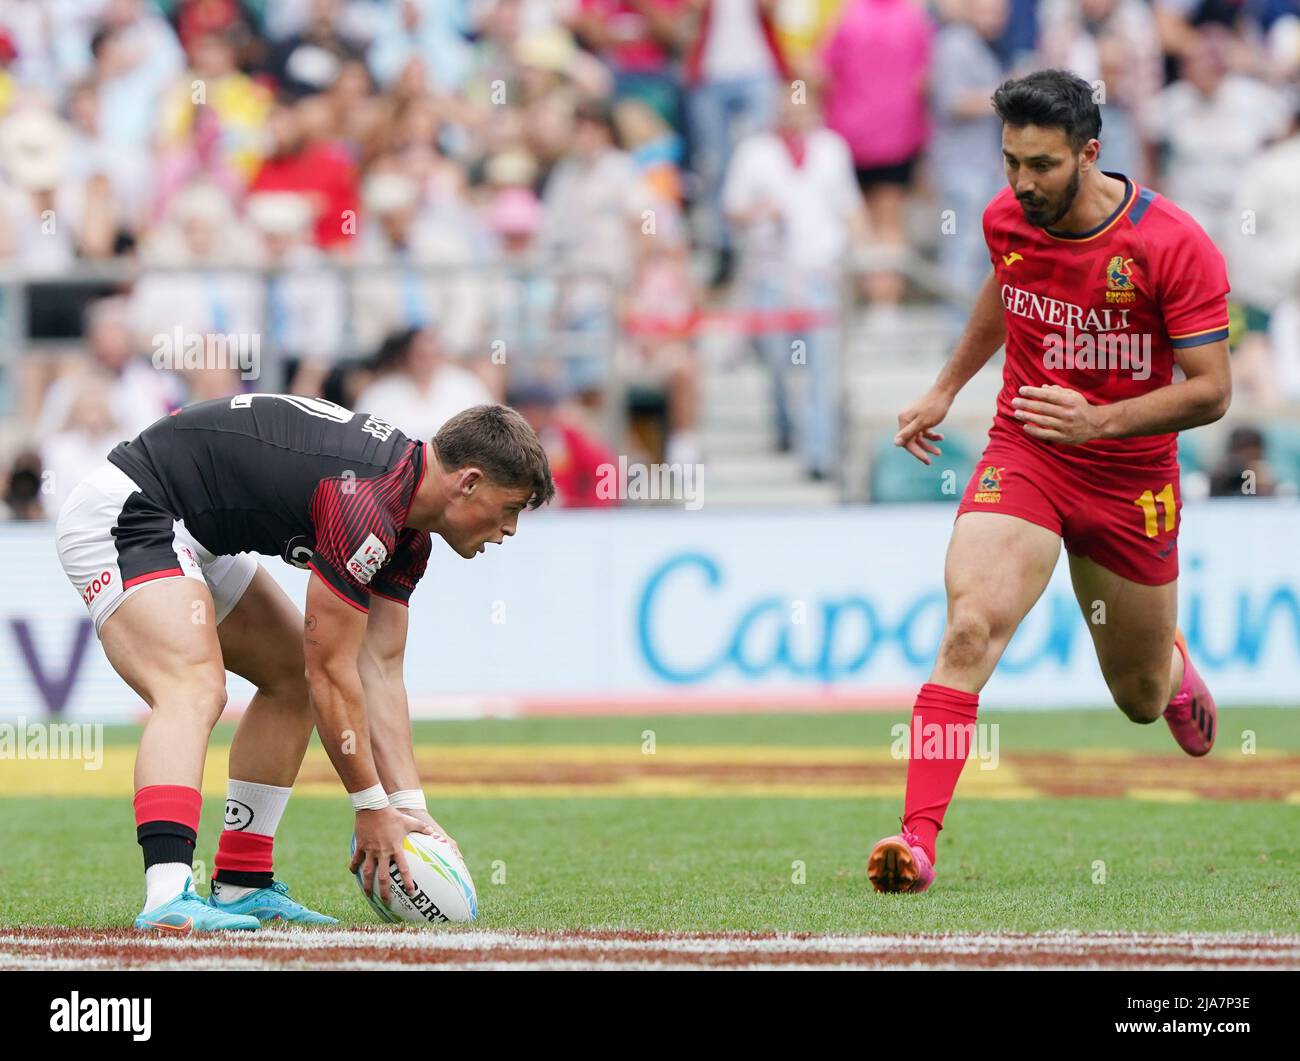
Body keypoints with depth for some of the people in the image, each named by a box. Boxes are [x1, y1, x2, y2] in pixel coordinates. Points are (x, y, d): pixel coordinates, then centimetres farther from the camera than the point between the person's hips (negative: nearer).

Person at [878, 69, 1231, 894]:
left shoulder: (1174, 245, -19)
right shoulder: (1007, 218, -6)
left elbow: (1212, 390, -17)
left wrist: (1097, 421, -28)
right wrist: (948, 387, 22)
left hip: (1132, 477, -1)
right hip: (1023, 455, 1)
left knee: (1141, 699, 15)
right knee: (970, 631, -25)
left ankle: (1174, 665, 55)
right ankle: (918, 840, -29)